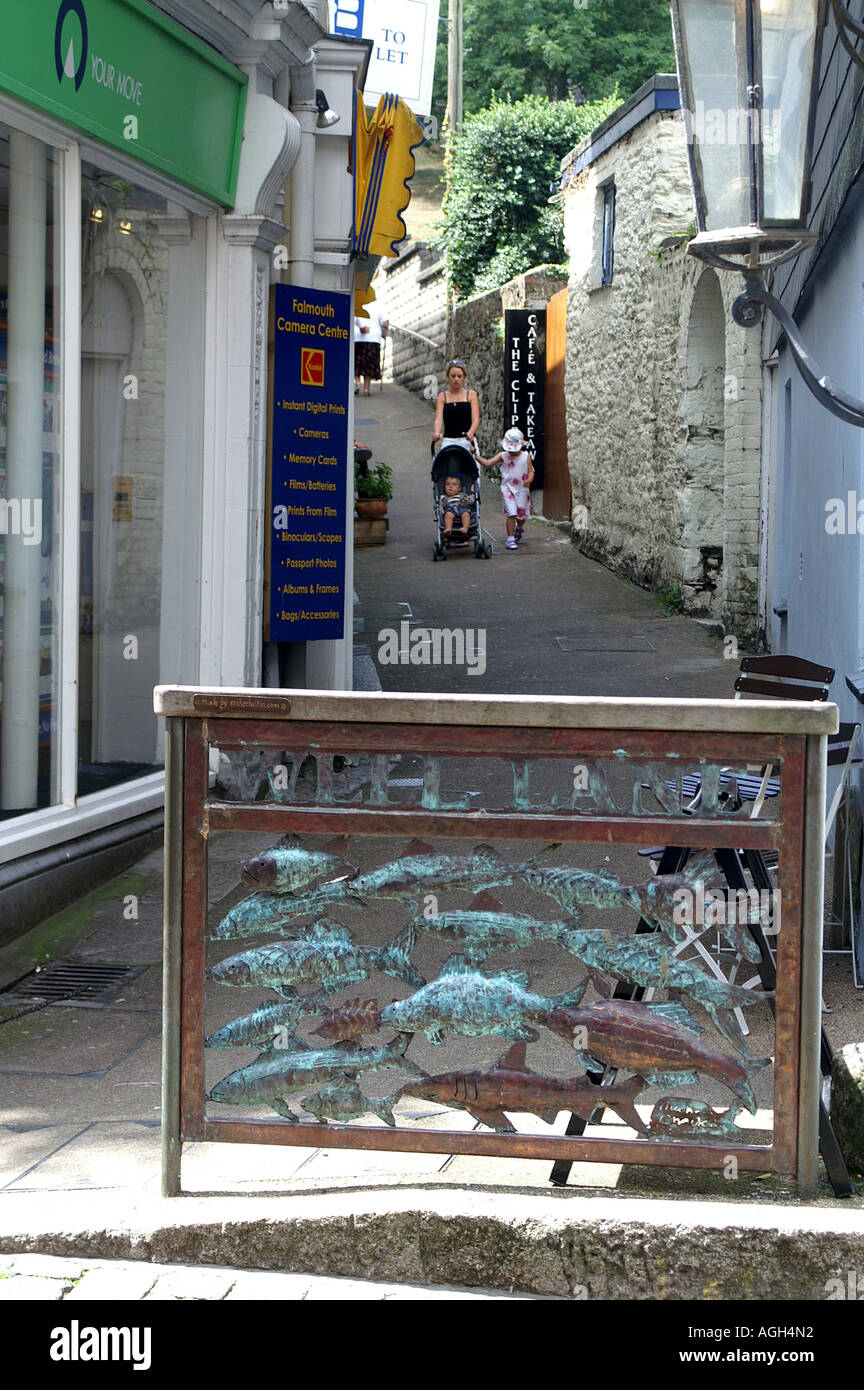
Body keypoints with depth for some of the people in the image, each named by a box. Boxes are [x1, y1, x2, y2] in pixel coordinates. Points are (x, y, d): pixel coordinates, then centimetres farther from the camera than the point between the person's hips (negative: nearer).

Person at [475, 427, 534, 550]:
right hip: (508, 488, -2)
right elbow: (488, 463, -5)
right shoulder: (503, 456, -2)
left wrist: (529, 480, -22)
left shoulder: (526, 456, -1)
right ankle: (510, 539, -3)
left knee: (523, 515, 10)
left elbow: (531, 471, -1)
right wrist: (476, 456, -17)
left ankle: (518, 528, 45)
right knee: (511, 514, -11)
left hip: (522, 489, 2)